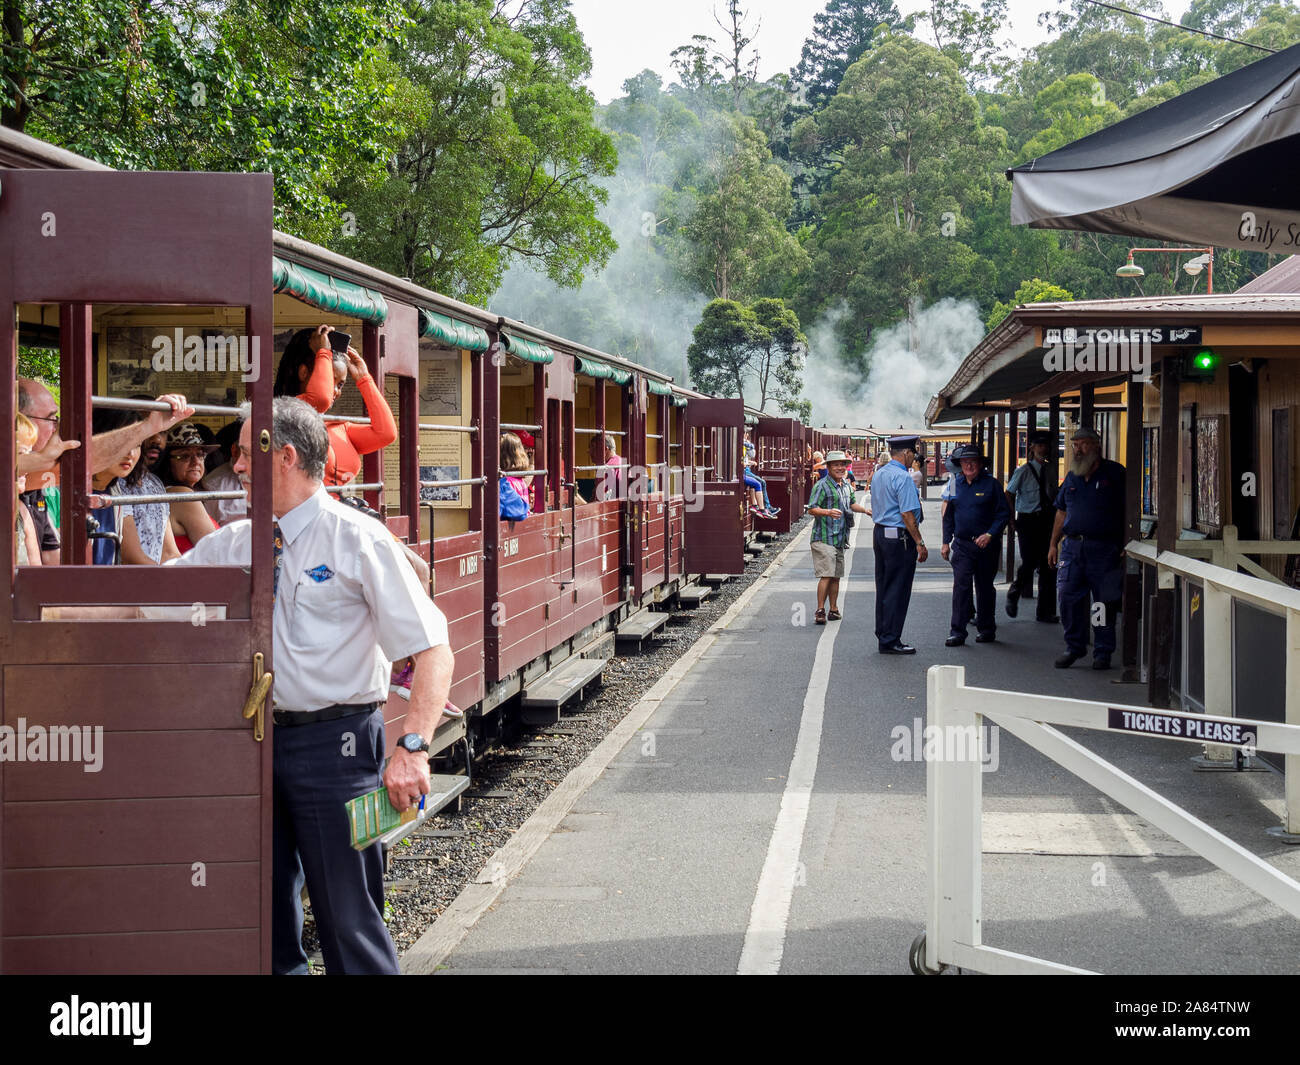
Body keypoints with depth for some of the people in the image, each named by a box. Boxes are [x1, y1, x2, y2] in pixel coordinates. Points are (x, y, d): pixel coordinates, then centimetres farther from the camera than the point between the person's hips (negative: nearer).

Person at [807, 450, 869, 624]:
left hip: (840, 538, 8)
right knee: (826, 575, -13)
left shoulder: (846, 485, 15)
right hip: (824, 538, -8)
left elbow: (851, 504, 33)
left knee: (836, 576, 13)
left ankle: (834, 610, 20)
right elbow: (811, 509, -16)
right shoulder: (822, 486, -10)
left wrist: (866, 510, 21)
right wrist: (828, 512, -32)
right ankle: (820, 610, -9)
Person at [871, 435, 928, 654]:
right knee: (897, 590, -4)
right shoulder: (902, 478, -17)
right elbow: (907, 514, -20)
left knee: (883, 587, 15)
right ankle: (890, 641, -2)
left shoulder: (878, 475, 12)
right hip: (899, 538, -9)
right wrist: (920, 543, -16)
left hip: (879, 533, 9)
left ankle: (883, 635, 22)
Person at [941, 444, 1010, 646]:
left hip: (986, 545, -2)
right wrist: (946, 542, 11)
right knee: (960, 585, -8)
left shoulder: (991, 484, -3)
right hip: (962, 544, 2)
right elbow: (948, 515, 16)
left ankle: (986, 628, 21)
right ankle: (957, 631, -10)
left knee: (985, 587, 9)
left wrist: (990, 535, -16)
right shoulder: (955, 485, 8)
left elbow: (1003, 514, -4)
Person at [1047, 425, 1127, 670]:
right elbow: (1062, 512, 20)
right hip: (1072, 546, 4)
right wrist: (1053, 544, 15)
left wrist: (1126, 546, -7)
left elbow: (1129, 512, -1)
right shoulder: (1072, 477, 14)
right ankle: (1074, 647, 12)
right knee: (1068, 597, -1)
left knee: (1104, 602, 0)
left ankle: (1103, 652, 10)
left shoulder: (1114, 473, 0)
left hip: (1104, 548, -4)